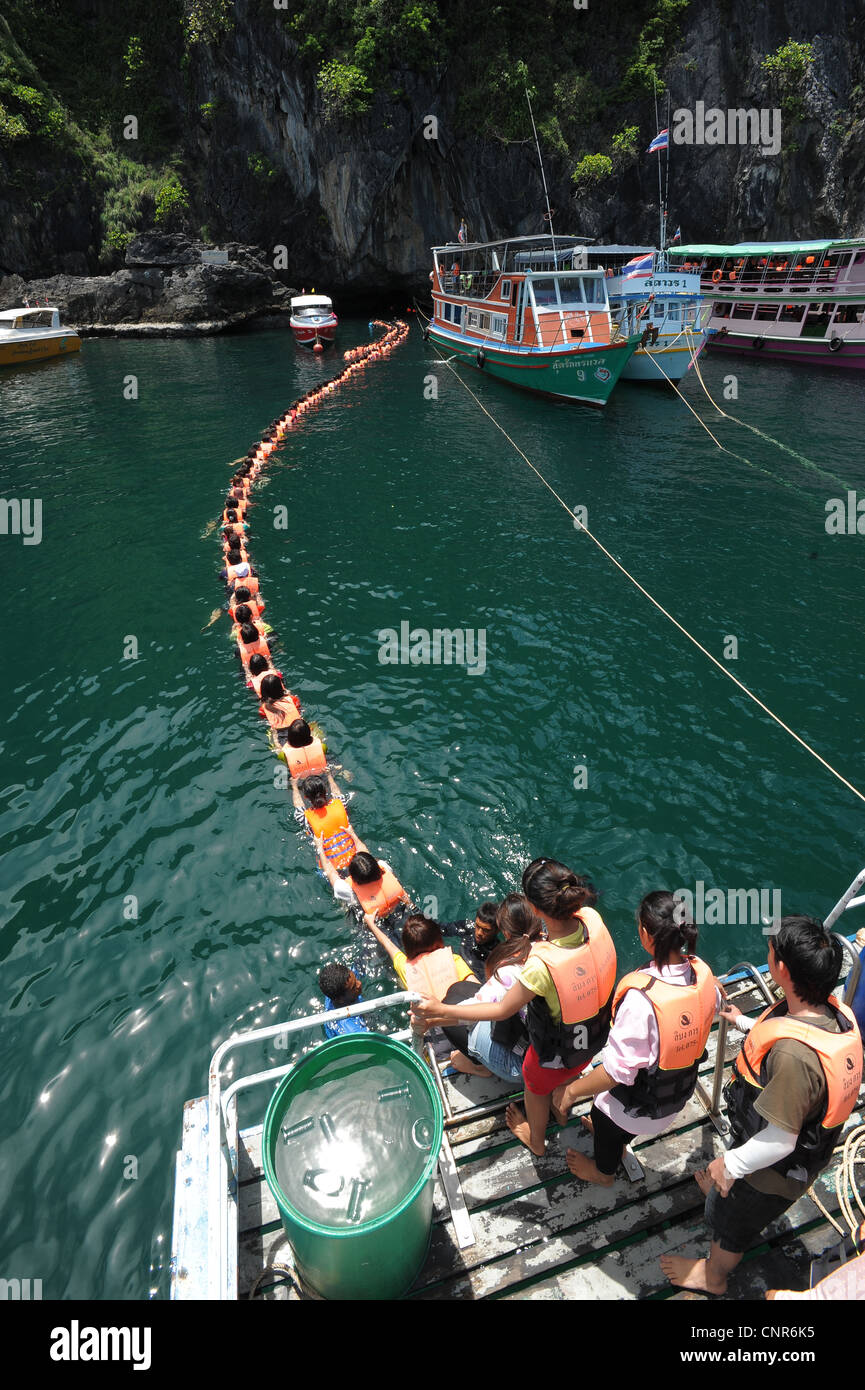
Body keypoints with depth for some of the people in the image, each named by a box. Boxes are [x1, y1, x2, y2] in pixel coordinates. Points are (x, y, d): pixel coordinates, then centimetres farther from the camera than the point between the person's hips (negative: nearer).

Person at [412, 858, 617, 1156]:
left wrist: (441, 1012, -20)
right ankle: (562, 1111, 69)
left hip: (557, 1050, -5)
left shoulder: (542, 964, -43)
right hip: (596, 1035, 5)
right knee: (568, 1075, 38)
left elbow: (502, 1011, -27)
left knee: (536, 1086, 31)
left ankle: (536, 1139, 60)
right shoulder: (592, 919, -28)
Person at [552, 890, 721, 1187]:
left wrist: (572, 1091, -20)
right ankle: (618, 1143, 67)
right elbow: (714, 1008, 2)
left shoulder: (641, 998, -42)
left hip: (640, 1103, -5)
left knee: (604, 1117, 28)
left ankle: (604, 1171, 58)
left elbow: (618, 1069, -34)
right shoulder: (703, 973, -22)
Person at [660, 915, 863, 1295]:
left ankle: (713, 1276, 53)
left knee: (730, 1219, 24)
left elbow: (779, 1141, -33)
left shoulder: (794, 1055, -45)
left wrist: (730, 1163, -17)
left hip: (773, 1166, -6)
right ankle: (719, 1188, 68)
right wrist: (746, 1024, 17)